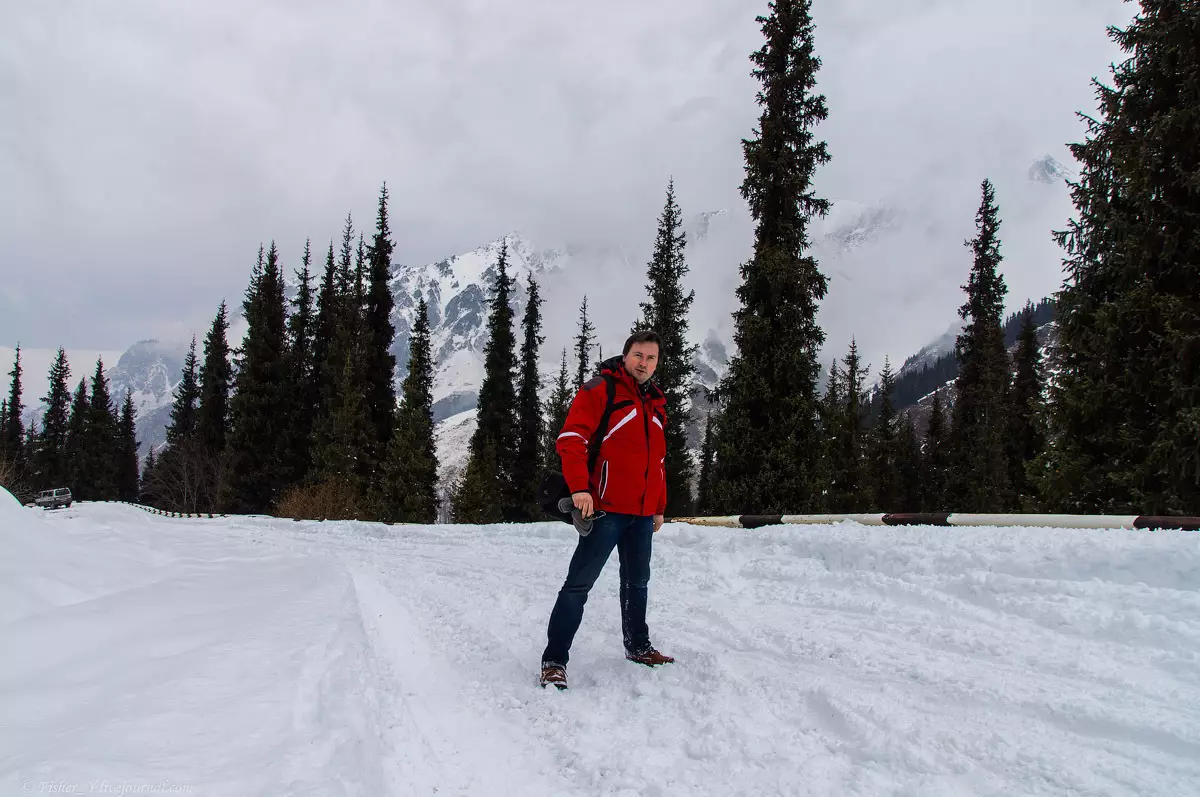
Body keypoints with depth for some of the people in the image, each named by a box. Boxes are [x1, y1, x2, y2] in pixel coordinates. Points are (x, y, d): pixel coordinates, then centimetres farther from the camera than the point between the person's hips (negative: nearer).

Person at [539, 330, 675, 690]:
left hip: (642, 513, 8)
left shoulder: (657, 404, 17)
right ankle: (554, 660, -4)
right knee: (579, 583, -8)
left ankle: (638, 646, 35)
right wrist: (580, 487, -27)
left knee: (637, 582, 19)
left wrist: (659, 507, 22)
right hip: (606, 508, -7)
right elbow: (571, 438, -16)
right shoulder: (599, 390, -6)